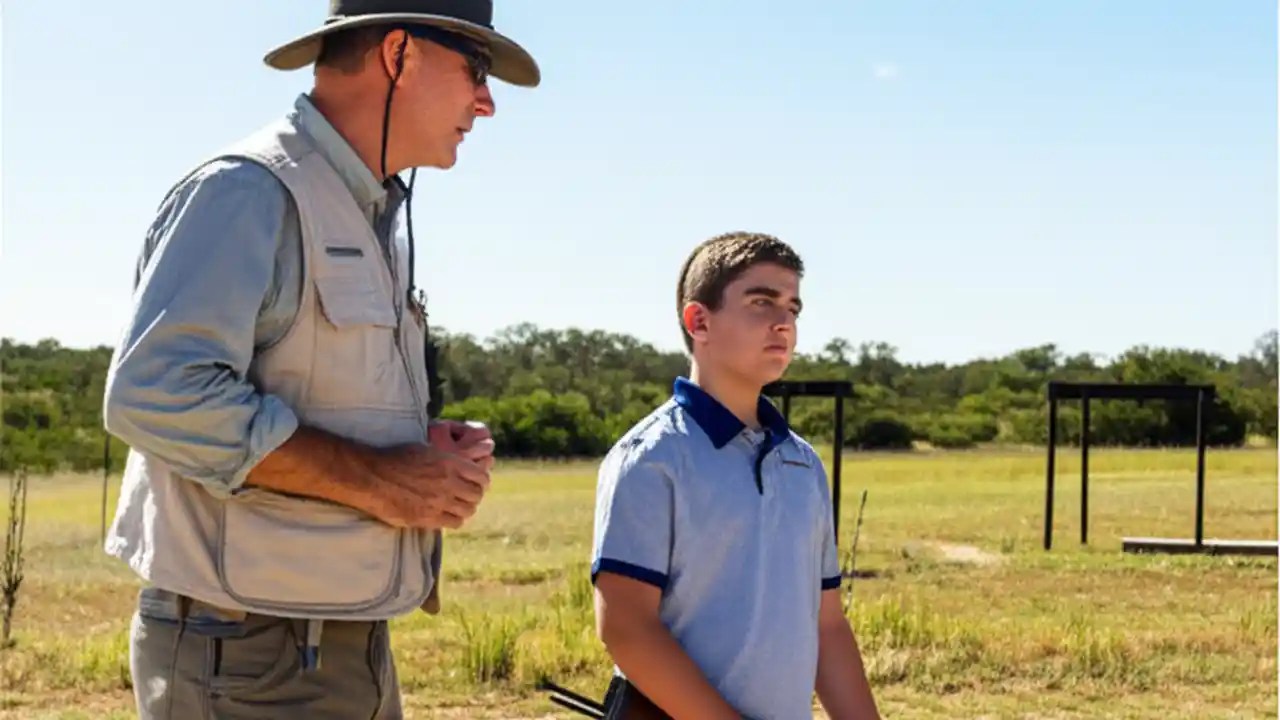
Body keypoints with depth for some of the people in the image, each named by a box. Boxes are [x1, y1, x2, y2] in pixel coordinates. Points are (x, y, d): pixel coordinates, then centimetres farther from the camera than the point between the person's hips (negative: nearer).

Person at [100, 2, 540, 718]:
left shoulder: (377, 217, 15)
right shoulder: (250, 190, -14)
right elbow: (157, 394, -27)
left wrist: (440, 453, 3)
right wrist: (374, 479, -22)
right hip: (247, 658, -9)